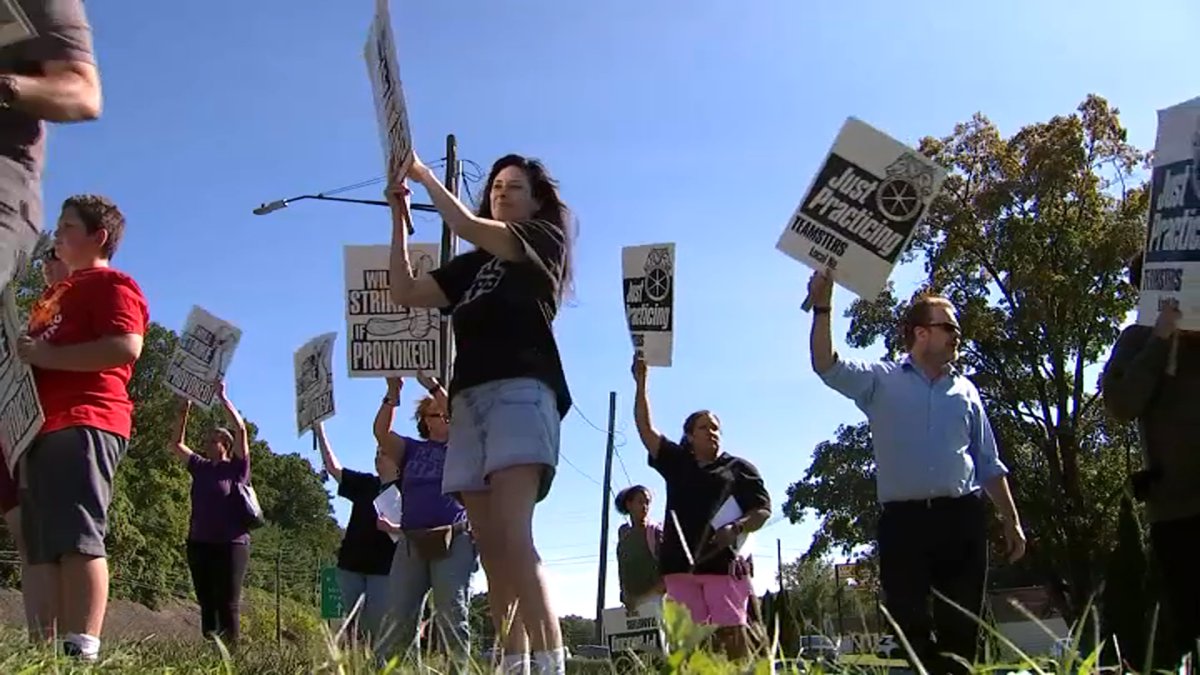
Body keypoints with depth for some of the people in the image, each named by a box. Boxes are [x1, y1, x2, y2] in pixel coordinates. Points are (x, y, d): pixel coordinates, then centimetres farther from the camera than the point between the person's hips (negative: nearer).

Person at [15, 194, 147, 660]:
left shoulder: (111, 284, 0)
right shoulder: (57, 294, 29)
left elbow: (126, 347, -17)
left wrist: (46, 355, -15)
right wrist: (24, 354, 17)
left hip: (83, 424, -10)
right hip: (43, 426, 10)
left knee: (77, 539, -17)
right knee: (41, 547, 4)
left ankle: (82, 650, -21)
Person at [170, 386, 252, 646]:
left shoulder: (237, 468, -1)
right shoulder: (200, 467, 14)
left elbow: (241, 430, -12)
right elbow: (177, 444, 17)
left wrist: (223, 398, -9)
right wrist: (183, 412, 7)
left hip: (231, 544, -6)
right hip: (199, 544, 6)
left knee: (228, 604, -6)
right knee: (206, 603, 8)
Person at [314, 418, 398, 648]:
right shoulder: (364, 483, 14)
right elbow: (333, 468, 12)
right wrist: (320, 433, 8)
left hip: (384, 568, -5)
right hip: (352, 564, 5)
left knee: (377, 629, -8)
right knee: (355, 626, 6)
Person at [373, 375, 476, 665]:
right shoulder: (413, 450, 21)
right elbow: (381, 432, 5)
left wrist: (432, 384, -9)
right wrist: (393, 393, -6)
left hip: (454, 541, -3)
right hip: (411, 543, 3)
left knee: (452, 615, -11)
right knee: (399, 617, 0)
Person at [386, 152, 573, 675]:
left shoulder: (545, 239, 11)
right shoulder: (472, 264, 28)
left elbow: (466, 226, -3)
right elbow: (405, 293, 21)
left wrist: (423, 173, 9)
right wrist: (400, 219, 18)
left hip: (520, 391, -7)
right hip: (470, 399, 7)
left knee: (513, 539, -23)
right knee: (491, 551, -2)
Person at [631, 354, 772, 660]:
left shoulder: (739, 467, 13)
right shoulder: (676, 462, 20)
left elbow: (763, 510, 7)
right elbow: (645, 429, 14)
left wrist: (737, 528, -12)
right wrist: (640, 384, 6)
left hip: (724, 560, -3)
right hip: (681, 561, 3)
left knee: (731, 631, -8)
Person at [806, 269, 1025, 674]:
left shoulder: (965, 390, 18)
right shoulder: (881, 381, 8)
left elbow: (989, 465, 19)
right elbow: (827, 366, -10)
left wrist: (1011, 522, 14)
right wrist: (822, 308, -21)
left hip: (962, 519, 3)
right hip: (904, 520, -3)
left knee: (962, 629, 4)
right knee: (909, 630, -3)